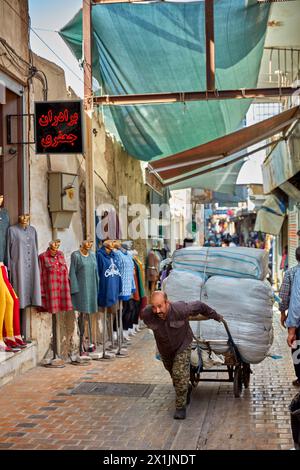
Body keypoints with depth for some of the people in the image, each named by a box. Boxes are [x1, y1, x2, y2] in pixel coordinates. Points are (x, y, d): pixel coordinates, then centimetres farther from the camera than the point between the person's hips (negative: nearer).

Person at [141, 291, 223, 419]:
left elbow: (199, 306, -16)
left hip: (182, 346, -4)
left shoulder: (180, 309, -36)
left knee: (179, 374, -15)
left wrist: (216, 316, -1)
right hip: (164, 349, 4)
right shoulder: (146, 314, -29)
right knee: (173, 373, 22)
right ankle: (186, 388, 52)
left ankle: (181, 407, 2)